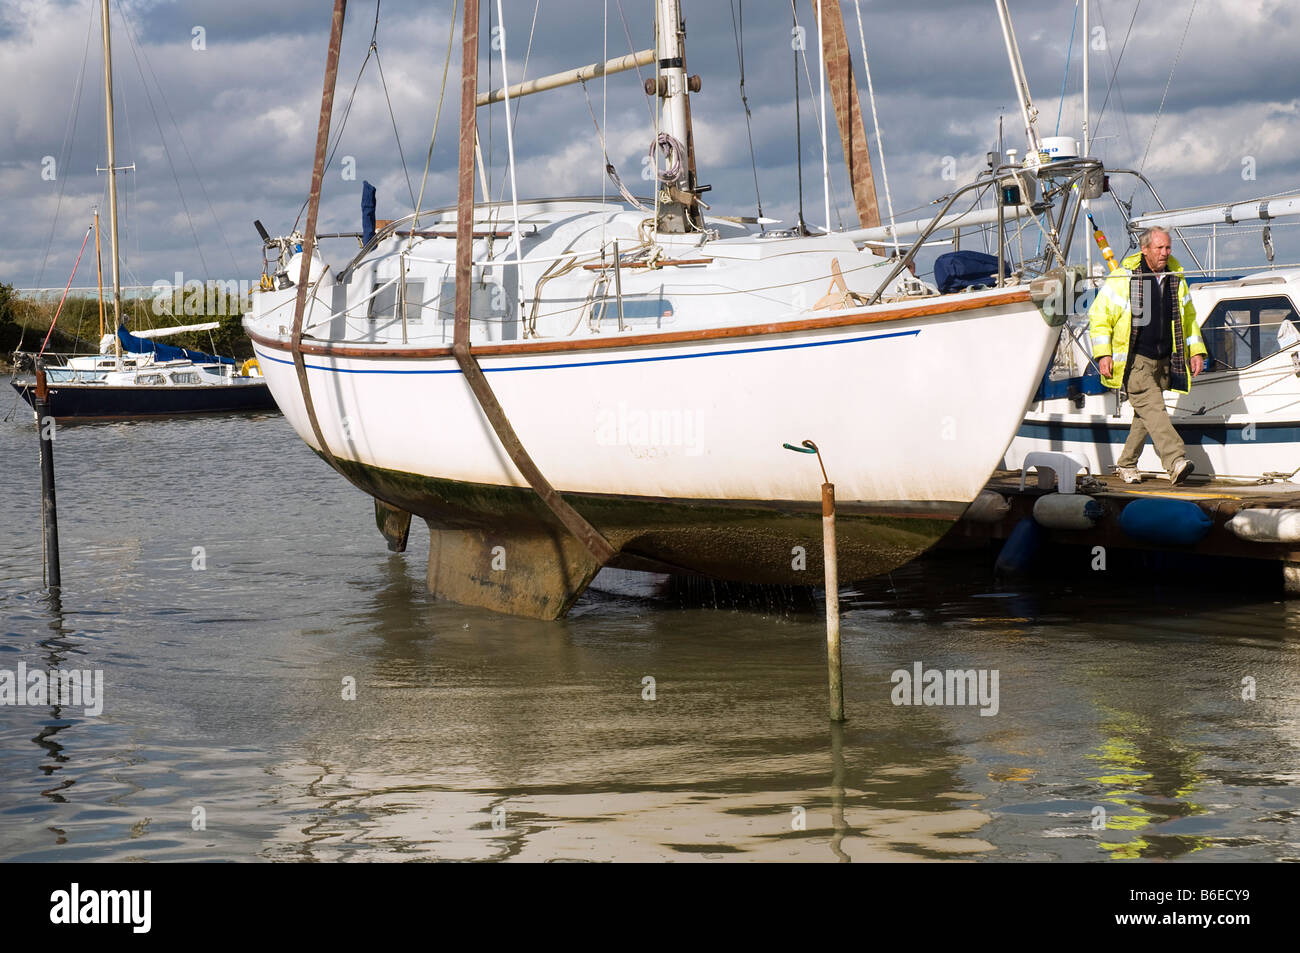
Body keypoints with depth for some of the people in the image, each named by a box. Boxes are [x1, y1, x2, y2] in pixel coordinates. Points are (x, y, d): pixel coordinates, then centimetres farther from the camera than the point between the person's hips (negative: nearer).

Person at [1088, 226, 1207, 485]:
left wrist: (1196, 351, 15)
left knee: (1146, 414, 9)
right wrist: (1103, 354, -10)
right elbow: (1099, 316, -3)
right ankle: (1175, 462, -30)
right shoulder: (1123, 277, -6)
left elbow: (1188, 317, 23)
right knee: (1152, 407, -18)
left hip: (1163, 362, 6)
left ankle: (1127, 463, 24)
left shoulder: (1176, 279, 10)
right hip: (1134, 359, -6)